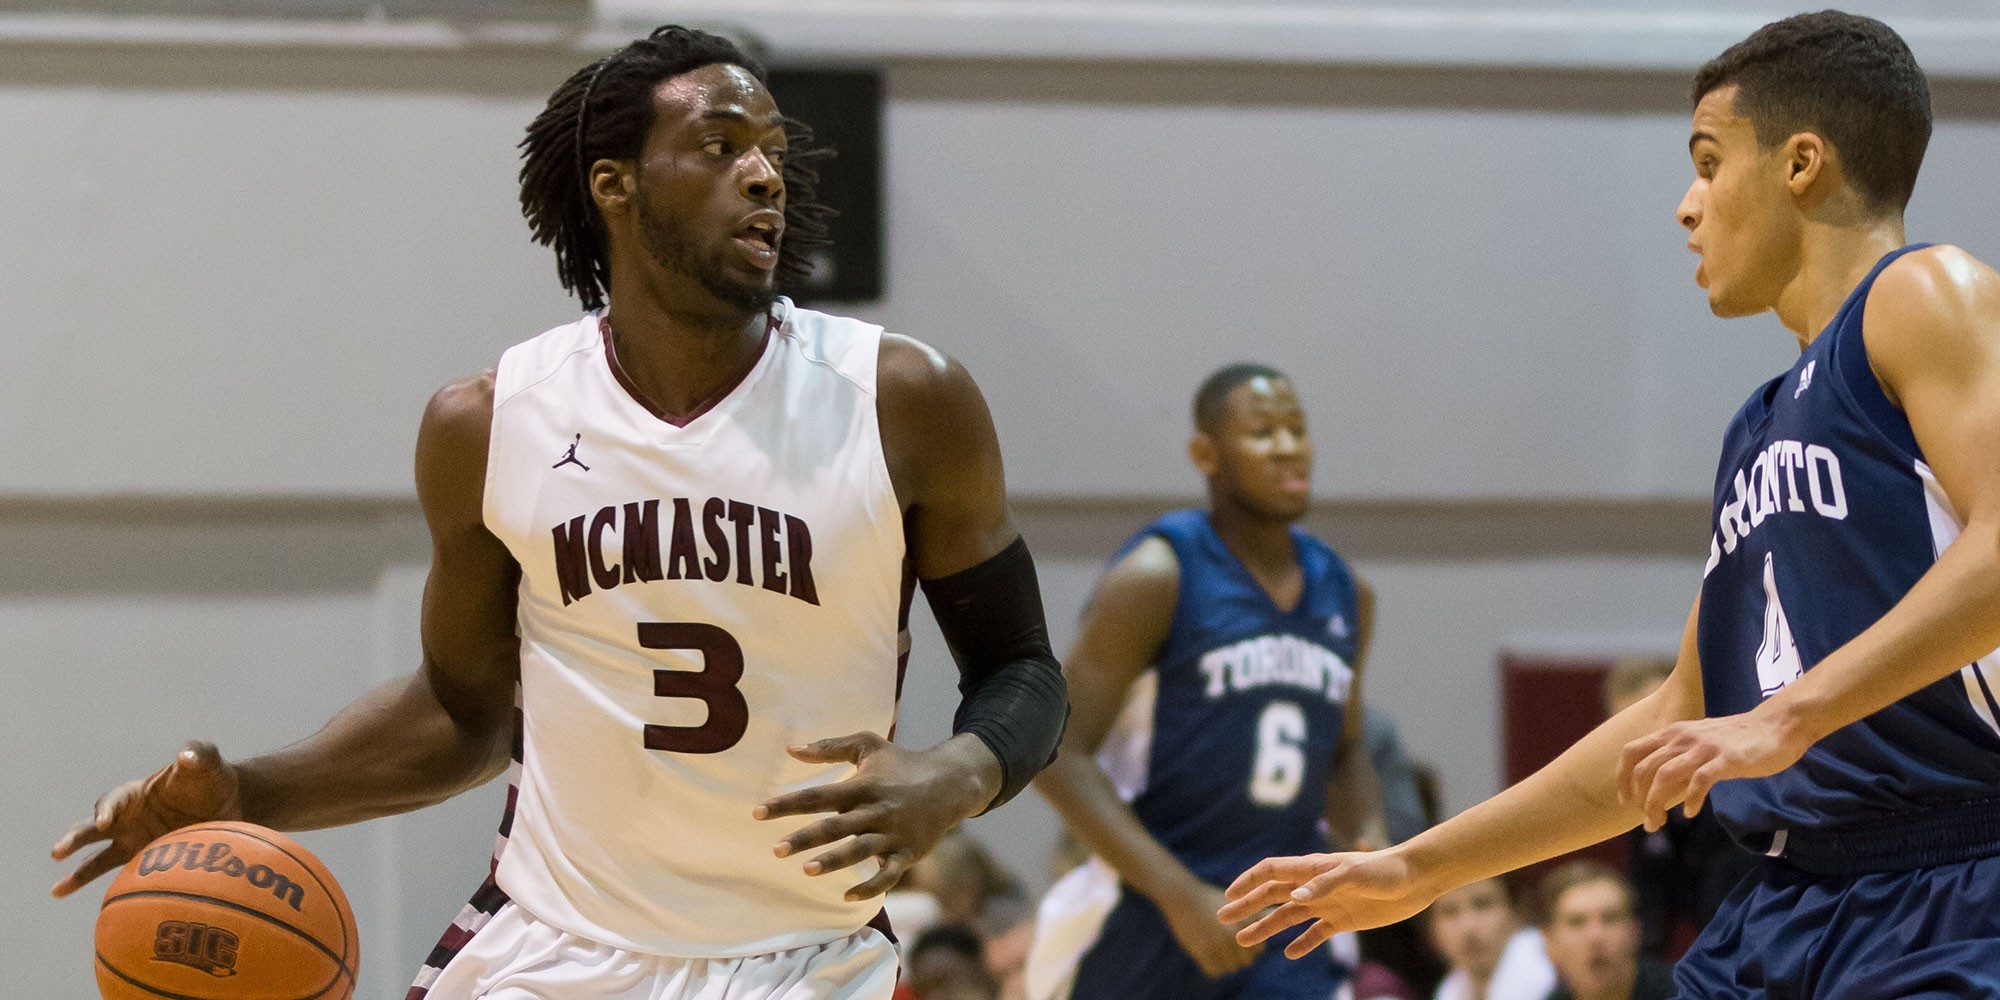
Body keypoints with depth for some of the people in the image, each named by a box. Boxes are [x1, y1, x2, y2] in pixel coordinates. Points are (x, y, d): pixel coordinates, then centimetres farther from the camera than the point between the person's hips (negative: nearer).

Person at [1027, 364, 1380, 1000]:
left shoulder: (1341, 592, 9)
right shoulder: (1156, 578, -10)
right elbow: (1058, 754, -15)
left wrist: (1369, 843, 2)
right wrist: (1183, 895, -23)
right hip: (1145, 904, -4)